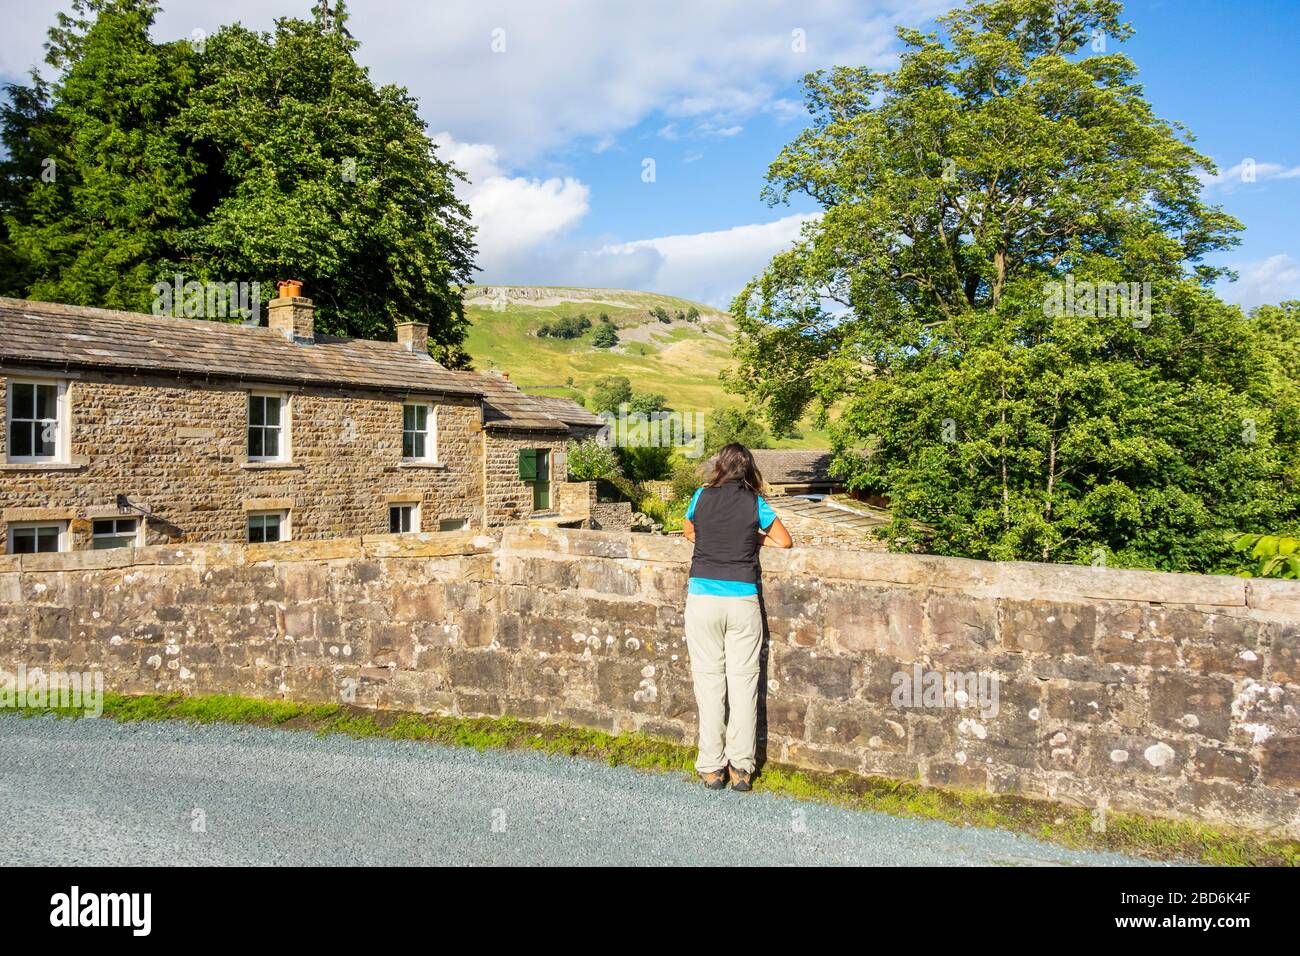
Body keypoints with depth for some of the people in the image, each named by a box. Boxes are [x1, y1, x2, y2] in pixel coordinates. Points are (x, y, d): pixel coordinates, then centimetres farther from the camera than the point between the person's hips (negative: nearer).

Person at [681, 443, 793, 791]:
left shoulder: (702, 497, 5)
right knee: (743, 682, 6)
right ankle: (741, 767, 8)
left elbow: (688, 532, 22)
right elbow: (784, 541, 12)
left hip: (703, 599, 0)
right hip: (743, 600, 0)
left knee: (709, 681, 4)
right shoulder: (755, 504, 3)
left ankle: (711, 768, 8)